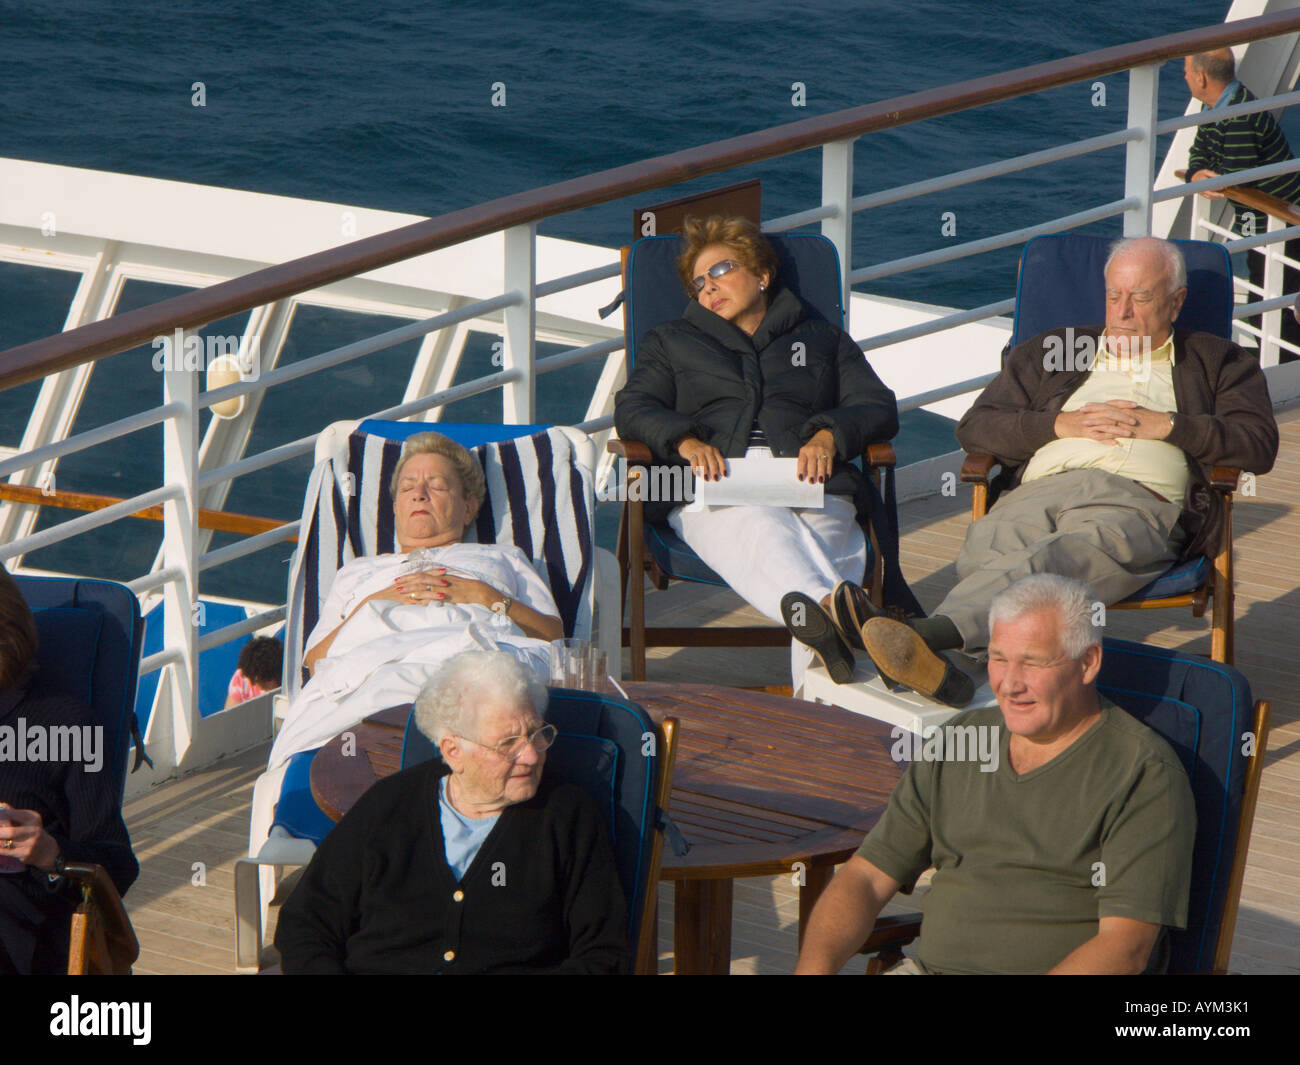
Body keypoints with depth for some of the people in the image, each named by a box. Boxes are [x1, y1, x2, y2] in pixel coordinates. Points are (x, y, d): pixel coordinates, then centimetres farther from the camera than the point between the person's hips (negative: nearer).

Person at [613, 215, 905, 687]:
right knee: (761, 531, -41)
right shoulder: (670, 342, 35)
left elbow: (879, 409, 19)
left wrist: (828, 436, -5)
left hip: (811, 484, 1)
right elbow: (633, 409, 16)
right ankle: (836, 607, -73)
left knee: (819, 544, -37)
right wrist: (686, 441, -7)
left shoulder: (824, 340, 34)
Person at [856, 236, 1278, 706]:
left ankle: (935, 633, -67)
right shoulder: (1048, 353, 34)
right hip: (1039, 490, 4)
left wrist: (1167, 425, 2)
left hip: (1137, 500, -3)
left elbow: (1259, 444, 11)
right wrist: (1061, 424, 7)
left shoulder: (1219, 363, 28)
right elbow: (974, 427, 23)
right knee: (983, 552, -37)